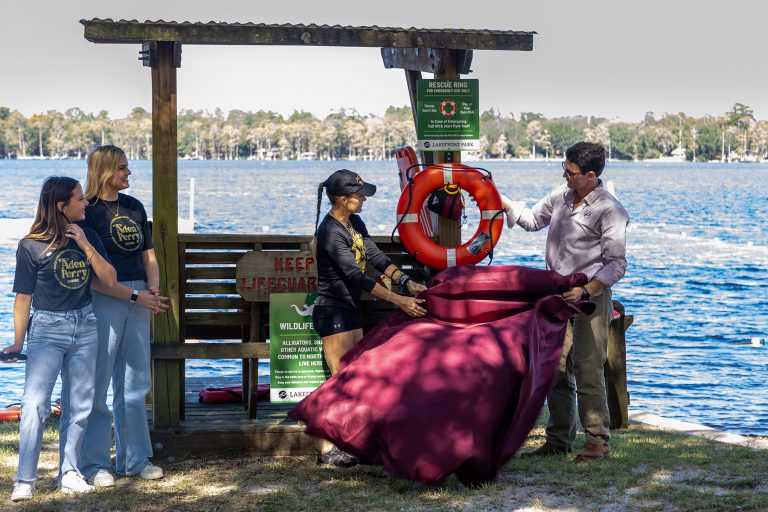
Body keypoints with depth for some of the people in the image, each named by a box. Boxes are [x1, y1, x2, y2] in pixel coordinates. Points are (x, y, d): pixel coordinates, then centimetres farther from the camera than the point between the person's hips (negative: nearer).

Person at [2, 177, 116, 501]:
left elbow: (109, 280, 1)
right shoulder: (32, 246, -8)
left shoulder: (88, 237, 5)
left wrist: (86, 246, -10)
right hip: (47, 328, -5)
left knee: (79, 404, 8)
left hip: (84, 325, 5)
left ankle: (69, 474, 17)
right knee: (35, 404, -11)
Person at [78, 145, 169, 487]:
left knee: (135, 383, 12)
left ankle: (135, 458, 21)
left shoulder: (134, 207, 13)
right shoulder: (88, 212, -8)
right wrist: (135, 295, -15)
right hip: (102, 301, -7)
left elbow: (148, 255, 18)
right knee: (97, 384, -2)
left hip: (138, 299, 7)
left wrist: (153, 288, -1)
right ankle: (94, 464, 6)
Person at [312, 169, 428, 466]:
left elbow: (376, 258, 6)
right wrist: (398, 301, -29)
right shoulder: (330, 232, -21)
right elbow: (356, 276, -26)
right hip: (332, 311, -10)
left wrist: (408, 282, -7)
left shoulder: (355, 224, 9)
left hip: (349, 309, 10)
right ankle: (328, 450, -2)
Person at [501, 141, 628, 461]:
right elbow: (533, 220, 26)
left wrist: (585, 291, -24)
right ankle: (559, 439, 18)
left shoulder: (609, 210, -13)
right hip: (557, 294, 7)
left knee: (588, 372, -9)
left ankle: (598, 442, 0)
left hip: (590, 296, -7)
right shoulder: (561, 195, 9)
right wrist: (500, 201, 15)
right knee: (555, 371, 8)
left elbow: (616, 264, -14)